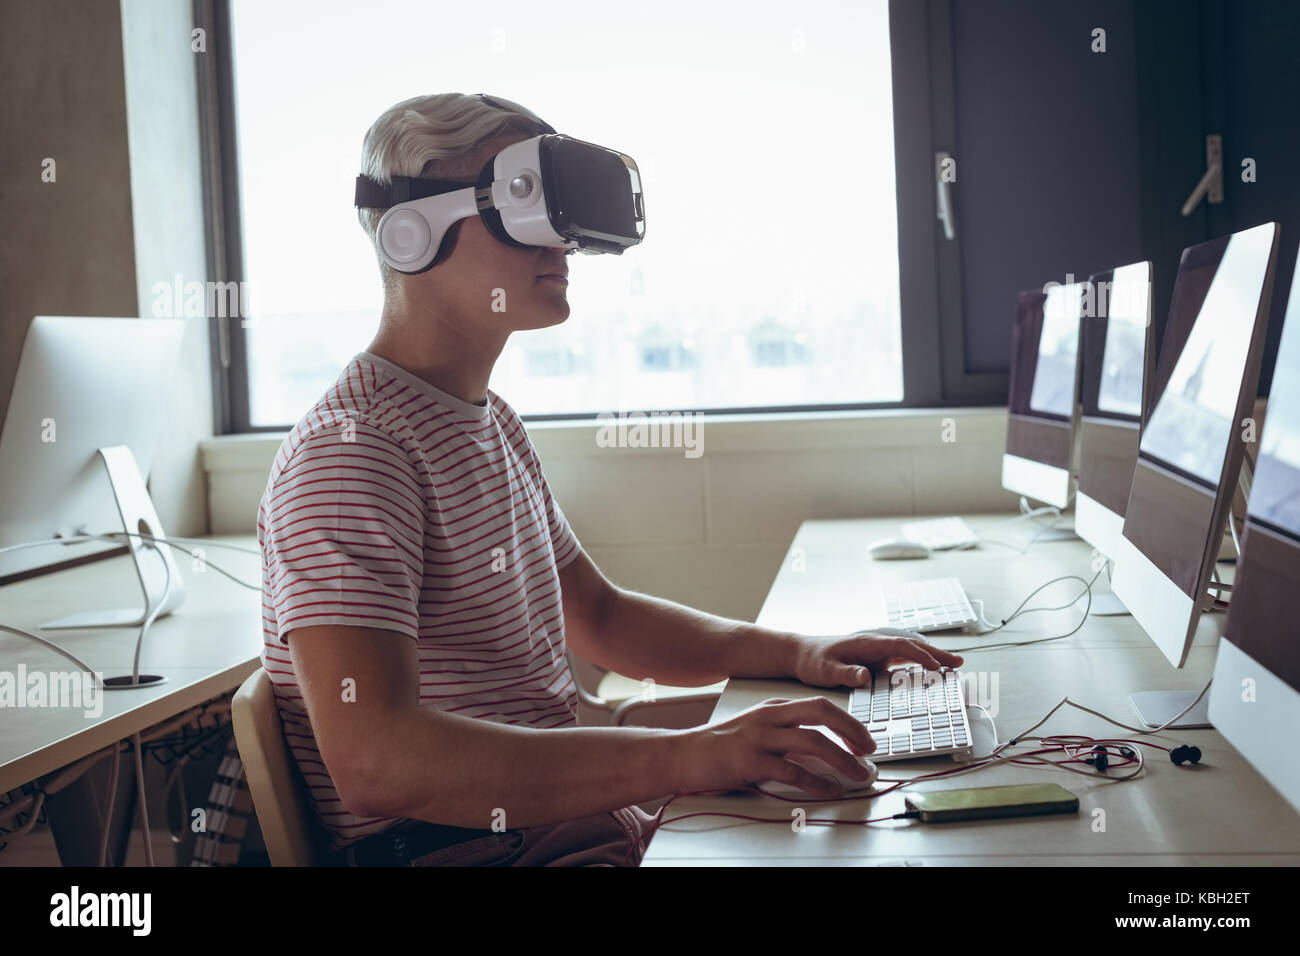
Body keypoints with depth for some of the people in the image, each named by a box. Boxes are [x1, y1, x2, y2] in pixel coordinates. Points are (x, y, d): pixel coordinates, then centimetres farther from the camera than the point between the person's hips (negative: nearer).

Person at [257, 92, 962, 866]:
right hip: (462, 847, -9)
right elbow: (373, 762, -28)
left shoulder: (494, 423, 16)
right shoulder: (350, 450, -16)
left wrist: (798, 653, 9)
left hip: (593, 821, 9)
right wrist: (681, 757, -34)